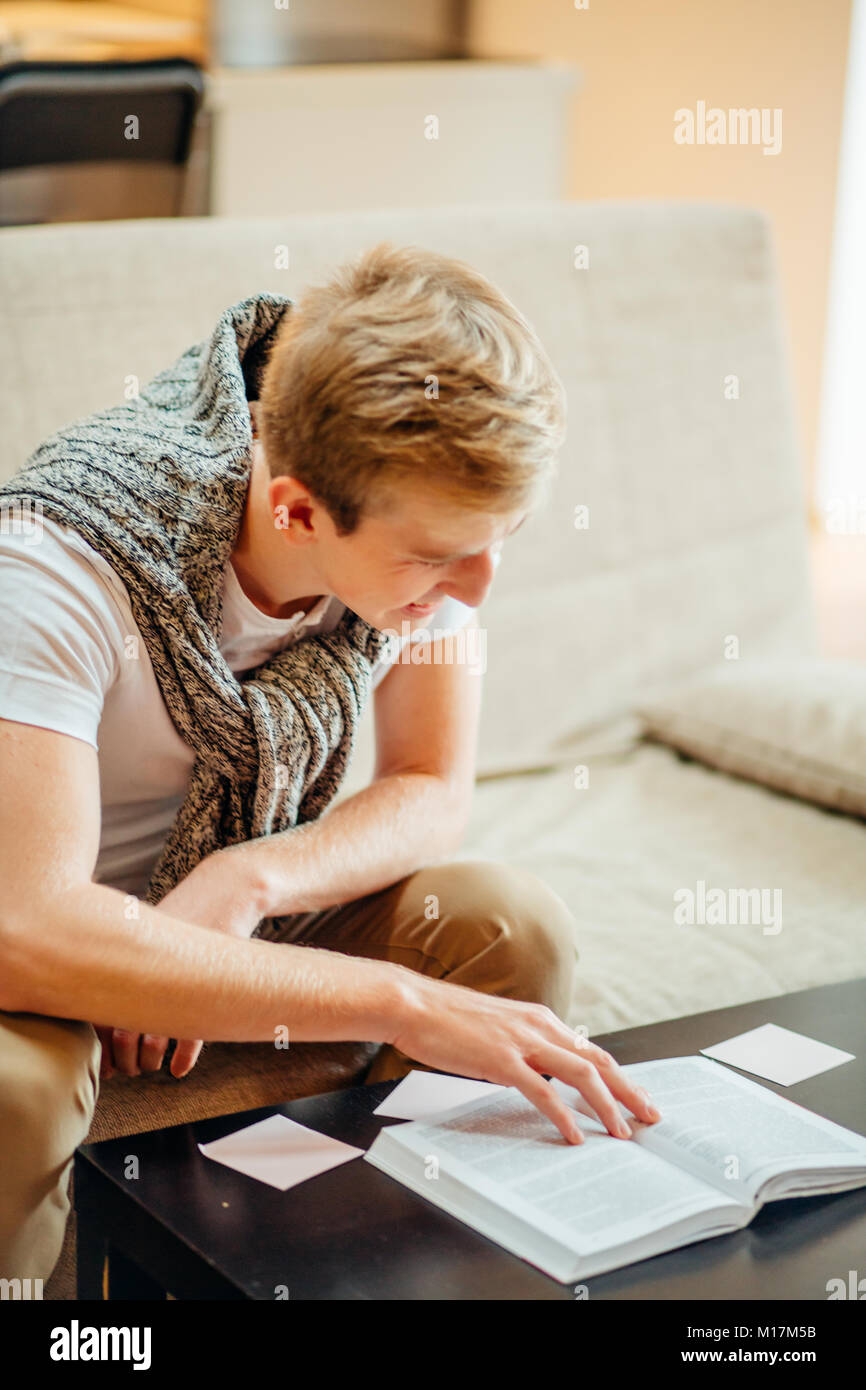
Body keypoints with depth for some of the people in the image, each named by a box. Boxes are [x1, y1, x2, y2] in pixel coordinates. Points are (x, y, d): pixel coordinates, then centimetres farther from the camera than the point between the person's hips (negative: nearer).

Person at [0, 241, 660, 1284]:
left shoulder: (427, 518, -16)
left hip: (243, 917, 5)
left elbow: (432, 794, -8)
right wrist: (406, 1003, -45)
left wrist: (248, 880, -29)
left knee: (514, 930, -21)